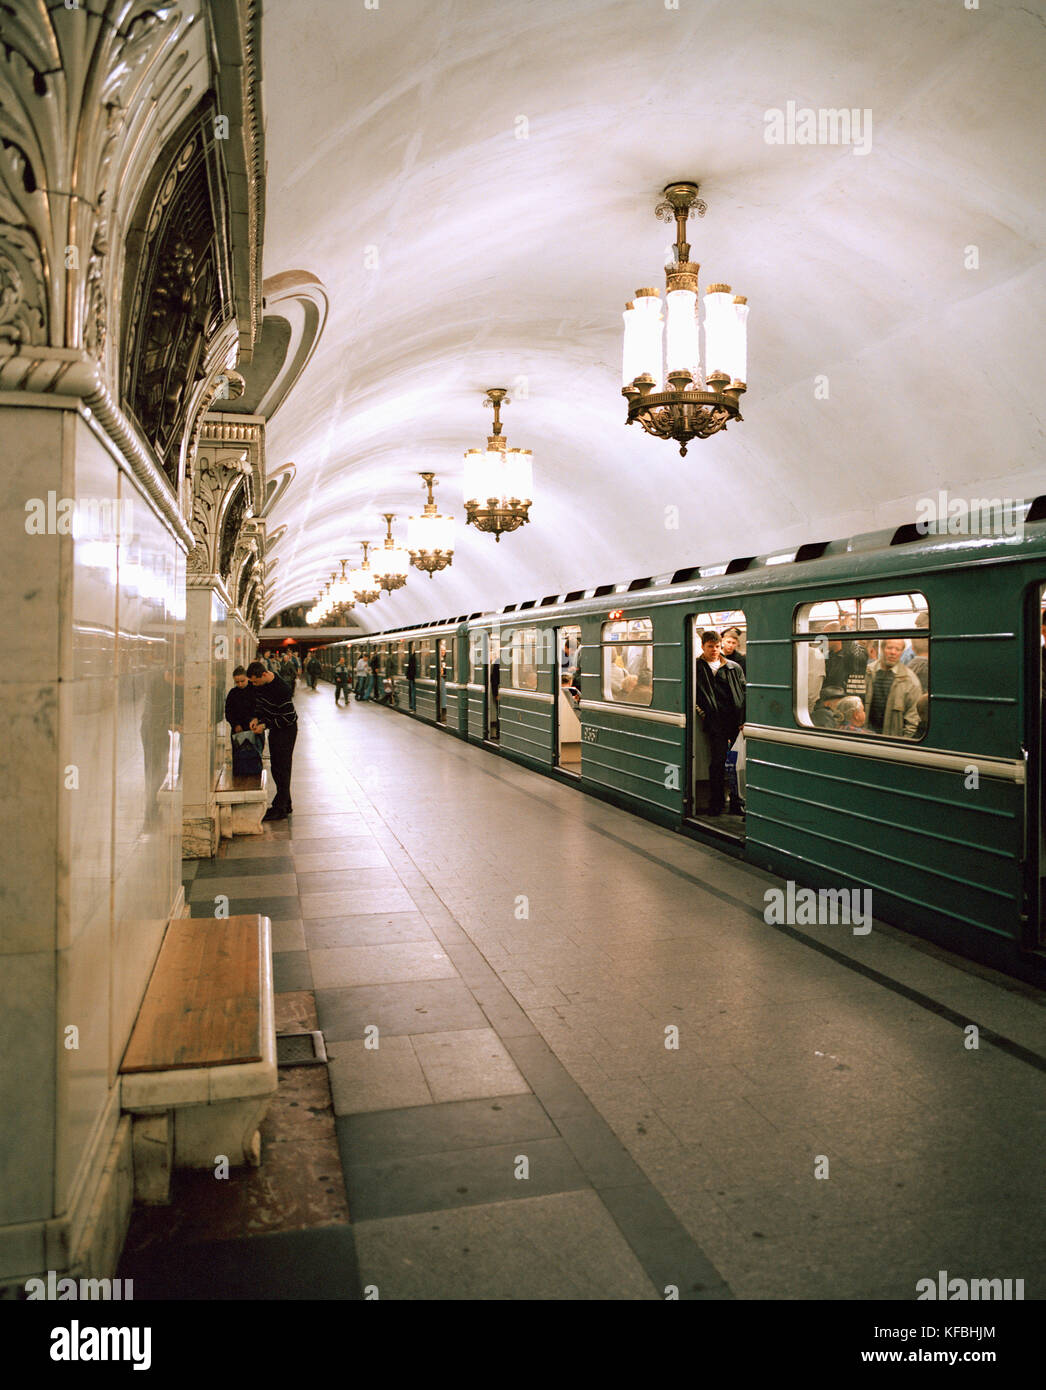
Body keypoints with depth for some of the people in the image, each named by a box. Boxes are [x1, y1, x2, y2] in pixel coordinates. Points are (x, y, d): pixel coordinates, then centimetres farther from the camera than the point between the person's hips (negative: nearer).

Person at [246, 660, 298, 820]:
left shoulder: (280, 689, -28)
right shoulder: (260, 685, -2)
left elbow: (288, 717, -24)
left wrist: (265, 725, -21)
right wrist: (256, 718, -3)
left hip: (286, 730, -9)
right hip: (274, 729, 9)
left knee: (282, 768, -7)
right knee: (275, 767, 13)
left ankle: (281, 809, -4)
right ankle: (285, 804, 23)